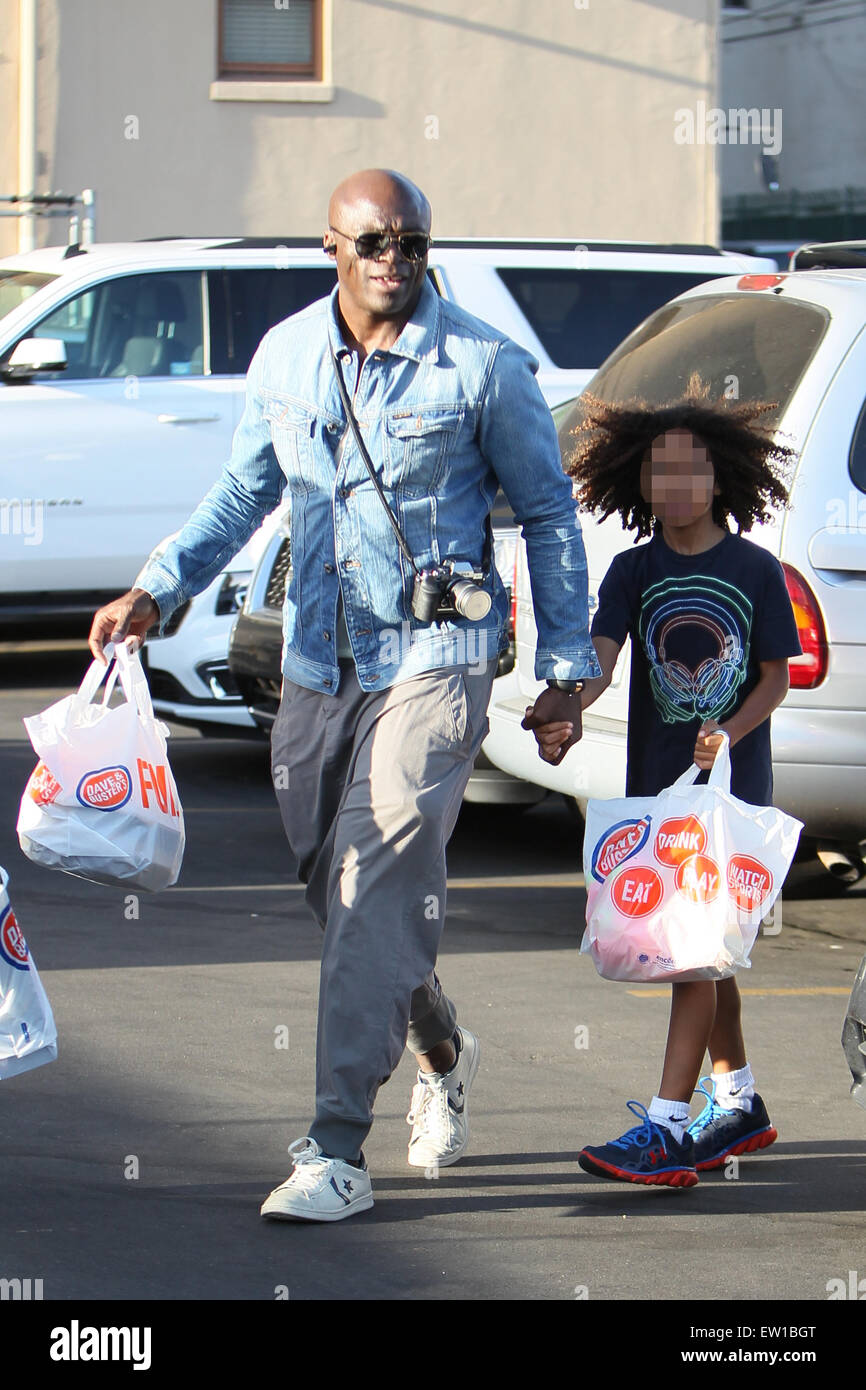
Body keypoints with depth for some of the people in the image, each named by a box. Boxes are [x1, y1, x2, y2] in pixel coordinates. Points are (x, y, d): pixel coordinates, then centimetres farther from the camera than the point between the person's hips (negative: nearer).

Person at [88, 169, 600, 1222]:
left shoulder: (485, 367, -7)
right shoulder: (284, 356, 5)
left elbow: (548, 513, 2)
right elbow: (244, 490, 16)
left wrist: (565, 664, 1)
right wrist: (155, 592, 2)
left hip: (434, 661, -5)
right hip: (317, 664, 6)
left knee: (377, 895, -14)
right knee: (333, 885, 13)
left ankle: (337, 1152, -14)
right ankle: (441, 1052, 41)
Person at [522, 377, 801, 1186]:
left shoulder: (756, 571, -2)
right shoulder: (634, 573, 4)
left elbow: (776, 676, 0)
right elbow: (602, 656, -10)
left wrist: (729, 733, -18)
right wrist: (565, 711, -30)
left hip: (734, 781, -4)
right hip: (655, 779, 4)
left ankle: (666, 1127, -17)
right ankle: (738, 1103, 29)